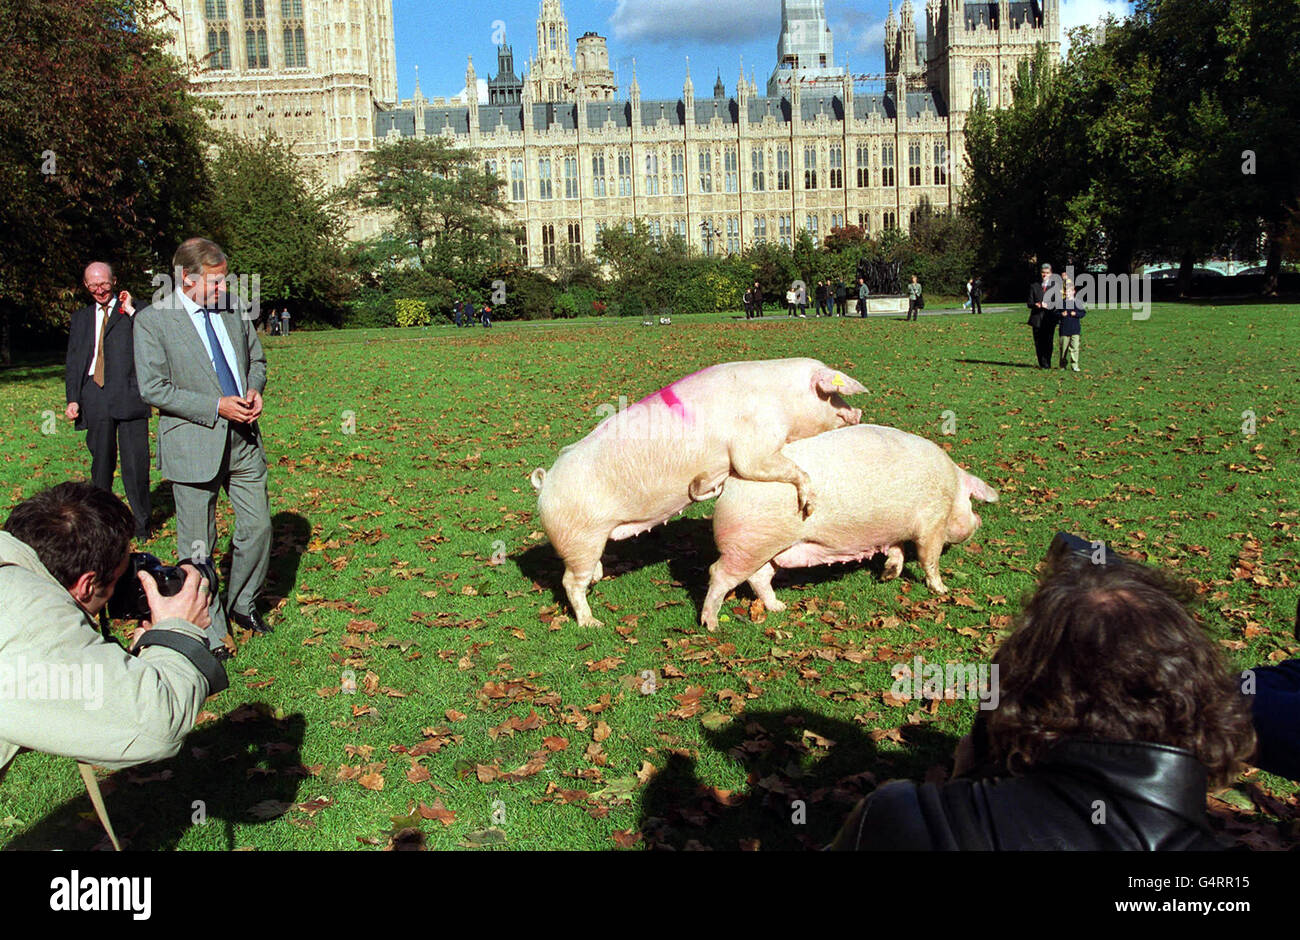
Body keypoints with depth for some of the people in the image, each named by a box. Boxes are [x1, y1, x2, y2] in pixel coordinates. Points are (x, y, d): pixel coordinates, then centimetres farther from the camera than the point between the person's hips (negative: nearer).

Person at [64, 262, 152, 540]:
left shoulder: (136, 311, 9)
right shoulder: (81, 317, 20)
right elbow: (72, 362, 19)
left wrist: (130, 311, -8)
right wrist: (72, 399, 9)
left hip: (129, 395, -3)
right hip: (94, 399, 3)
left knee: (136, 462, -5)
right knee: (101, 463, 7)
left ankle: (141, 524, 5)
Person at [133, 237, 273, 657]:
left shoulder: (231, 310, 8)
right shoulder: (152, 320, -8)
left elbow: (256, 360, 20)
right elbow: (153, 389, -12)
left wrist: (254, 390, -2)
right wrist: (216, 407, -18)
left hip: (243, 439, 5)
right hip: (193, 445, -5)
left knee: (258, 528, 9)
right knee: (198, 546, 4)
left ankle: (242, 604, 33)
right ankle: (209, 632, 19)